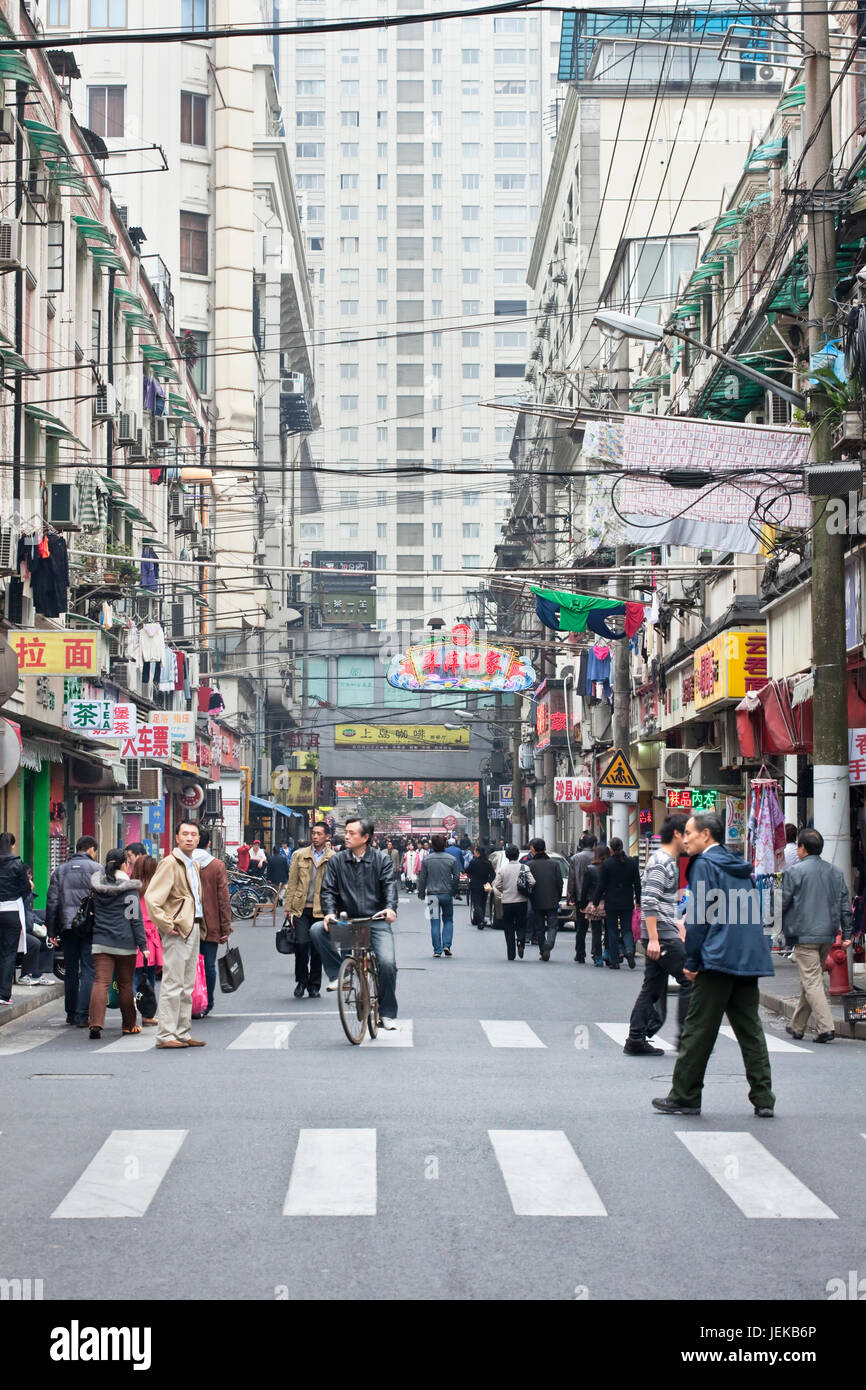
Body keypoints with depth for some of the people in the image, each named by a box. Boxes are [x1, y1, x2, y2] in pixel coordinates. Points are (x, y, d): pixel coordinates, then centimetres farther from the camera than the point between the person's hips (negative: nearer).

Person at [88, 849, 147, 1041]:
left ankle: (96, 1023, -20)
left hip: (100, 941, 2)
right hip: (125, 943, -2)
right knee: (126, 985, 10)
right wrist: (143, 945, -3)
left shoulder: (97, 885, 5)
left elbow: (93, 913, 14)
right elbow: (136, 919, -6)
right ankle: (129, 1025, 21)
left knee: (101, 981, -5)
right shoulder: (130, 889, -6)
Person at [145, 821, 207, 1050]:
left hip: (194, 928, 9)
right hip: (177, 930, -9)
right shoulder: (169, 863, -10)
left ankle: (182, 1033, 16)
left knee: (187, 986, 11)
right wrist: (166, 925, -18)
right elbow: (151, 898, -18)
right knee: (173, 985, -8)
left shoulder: (194, 865, 18)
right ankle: (165, 1035, -6)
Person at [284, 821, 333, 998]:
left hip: (321, 910, 0)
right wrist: (289, 908, 3)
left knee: (317, 949, 5)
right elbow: (292, 882, 8)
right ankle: (301, 981, 10)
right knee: (301, 944, -9)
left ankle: (314, 986, 17)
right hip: (301, 908, 0)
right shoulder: (299, 855, 7)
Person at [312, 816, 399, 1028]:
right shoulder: (336, 861, 6)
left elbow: (390, 885, -9)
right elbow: (328, 890, 1)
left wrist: (390, 907, -30)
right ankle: (337, 974, -9)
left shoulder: (381, 860, 2)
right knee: (317, 929, -24)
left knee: (387, 963, -19)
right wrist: (330, 912, -19)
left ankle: (387, 1013, -1)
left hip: (376, 921, -2)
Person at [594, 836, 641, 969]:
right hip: (627, 903, 2)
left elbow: (601, 885, -6)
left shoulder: (607, 863, -8)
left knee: (612, 932, 6)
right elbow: (637, 883, 5)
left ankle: (614, 961, 6)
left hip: (611, 903, -2)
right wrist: (638, 901, 14)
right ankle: (629, 950, -18)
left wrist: (596, 903, 2)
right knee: (627, 929, 9)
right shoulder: (632, 862, 0)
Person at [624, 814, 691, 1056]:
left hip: (661, 935, 10)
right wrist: (653, 939, -25)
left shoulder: (668, 861, 19)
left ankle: (636, 1040, 9)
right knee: (690, 981, -6)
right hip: (663, 935, -10)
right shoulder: (661, 862, -13)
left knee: (653, 986, 9)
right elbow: (649, 902, -21)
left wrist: (677, 925, 29)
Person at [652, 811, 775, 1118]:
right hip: (750, 960, 7)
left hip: (718, 960, -7)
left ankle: (684, 1098, 4)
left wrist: (692, 962, -6)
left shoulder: (705, 864, -6)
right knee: (750, 1029, 8)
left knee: (698, 1030, -1)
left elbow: (698, 916, -11)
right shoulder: (741, 866, 16)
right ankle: (763, 1098, 4)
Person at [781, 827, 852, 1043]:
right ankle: (797, 1026, 26)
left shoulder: (794, 872, -9)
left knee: (812, 982, -6)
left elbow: (782, 904, -7)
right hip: (828, 935, 6)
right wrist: (847, 933, 12)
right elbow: (845, 904, 9)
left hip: (804, 935, -6)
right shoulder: (836, 872, 9)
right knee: (811, 980, 16)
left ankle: (826, 1027, -17)